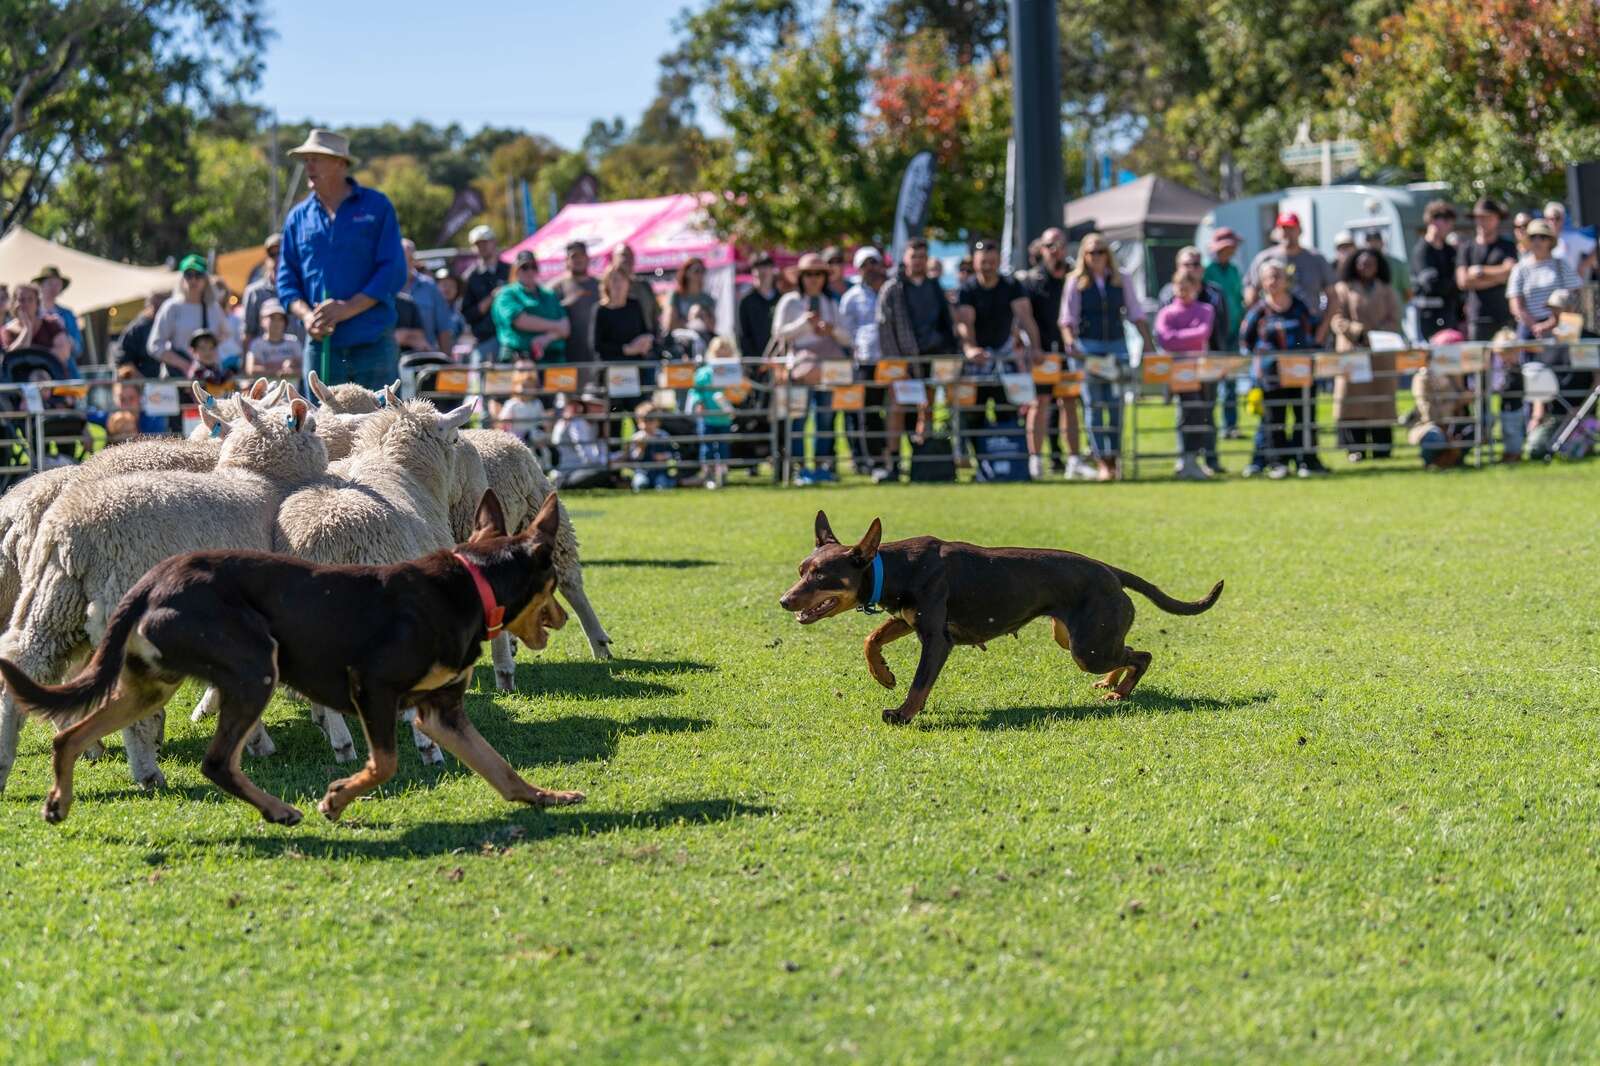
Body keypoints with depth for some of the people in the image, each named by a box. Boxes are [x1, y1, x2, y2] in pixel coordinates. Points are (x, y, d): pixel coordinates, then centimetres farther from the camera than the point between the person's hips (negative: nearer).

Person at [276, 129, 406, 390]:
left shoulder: (377, 207, 2)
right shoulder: (298, 217, 12)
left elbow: (393, 272, -4)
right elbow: (286, 280, 11)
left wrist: (347, 309, -15)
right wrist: (306, 315, -10)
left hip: (374, 344, -3)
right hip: (321, 346, 3)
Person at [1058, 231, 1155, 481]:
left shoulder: (1119, 280, 8)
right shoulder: (1076, 282, 2)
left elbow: (1136, 314, 10)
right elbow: (1067, 319, 0)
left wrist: (1148, 343, 1)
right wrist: (1071, 343, -17)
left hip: (1116, 345, 2)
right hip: (1088, 347, -2)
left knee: (1115, 403, 0)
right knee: (1094, 404, -4)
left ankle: (1114, 458, 9)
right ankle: (1102, 462, -5)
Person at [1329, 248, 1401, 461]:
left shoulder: (1386, 291, 15)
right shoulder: (1343, 289, 8)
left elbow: (1394, 321, 7)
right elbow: (1336, 320, -1)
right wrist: (1358, 330, -15)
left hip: (1381, 353, 2)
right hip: (1352, 351, -2)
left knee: (1381, 399, -1)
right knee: (1353, 398, -7)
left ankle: (1381, 448, 1)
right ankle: (1355, 449, -7)